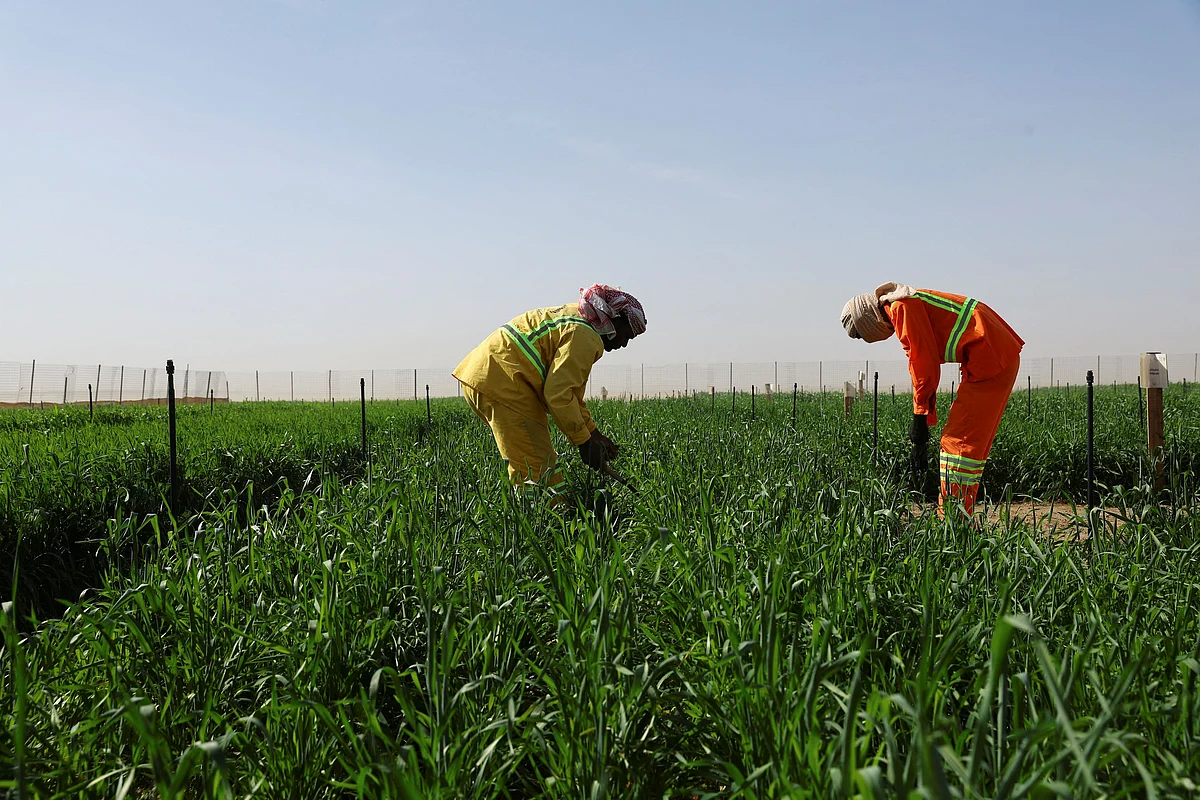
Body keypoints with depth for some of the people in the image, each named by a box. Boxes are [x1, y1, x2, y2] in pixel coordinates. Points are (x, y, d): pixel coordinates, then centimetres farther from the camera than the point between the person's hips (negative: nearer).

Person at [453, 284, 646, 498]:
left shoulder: (575, 318, 22)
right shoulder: (584, 336, -11)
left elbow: (568, 388, 26)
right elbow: (558, 393, -19)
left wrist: (594, 434, 23)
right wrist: (584, 441, -9)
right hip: (501, 381, -11)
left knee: (525, 464, 15)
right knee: (540, 467, -9)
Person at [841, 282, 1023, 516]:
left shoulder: (900, 307, -10)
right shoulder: (911, 303, 21)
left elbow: (924, 364, -15)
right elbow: (927, 365, 23)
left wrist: (920, 418, -8)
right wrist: (924, 420, 21)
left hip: (989, 358, -11)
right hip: (1003, 356, 11)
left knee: (958, 441, -9)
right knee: (972, 441, 13)